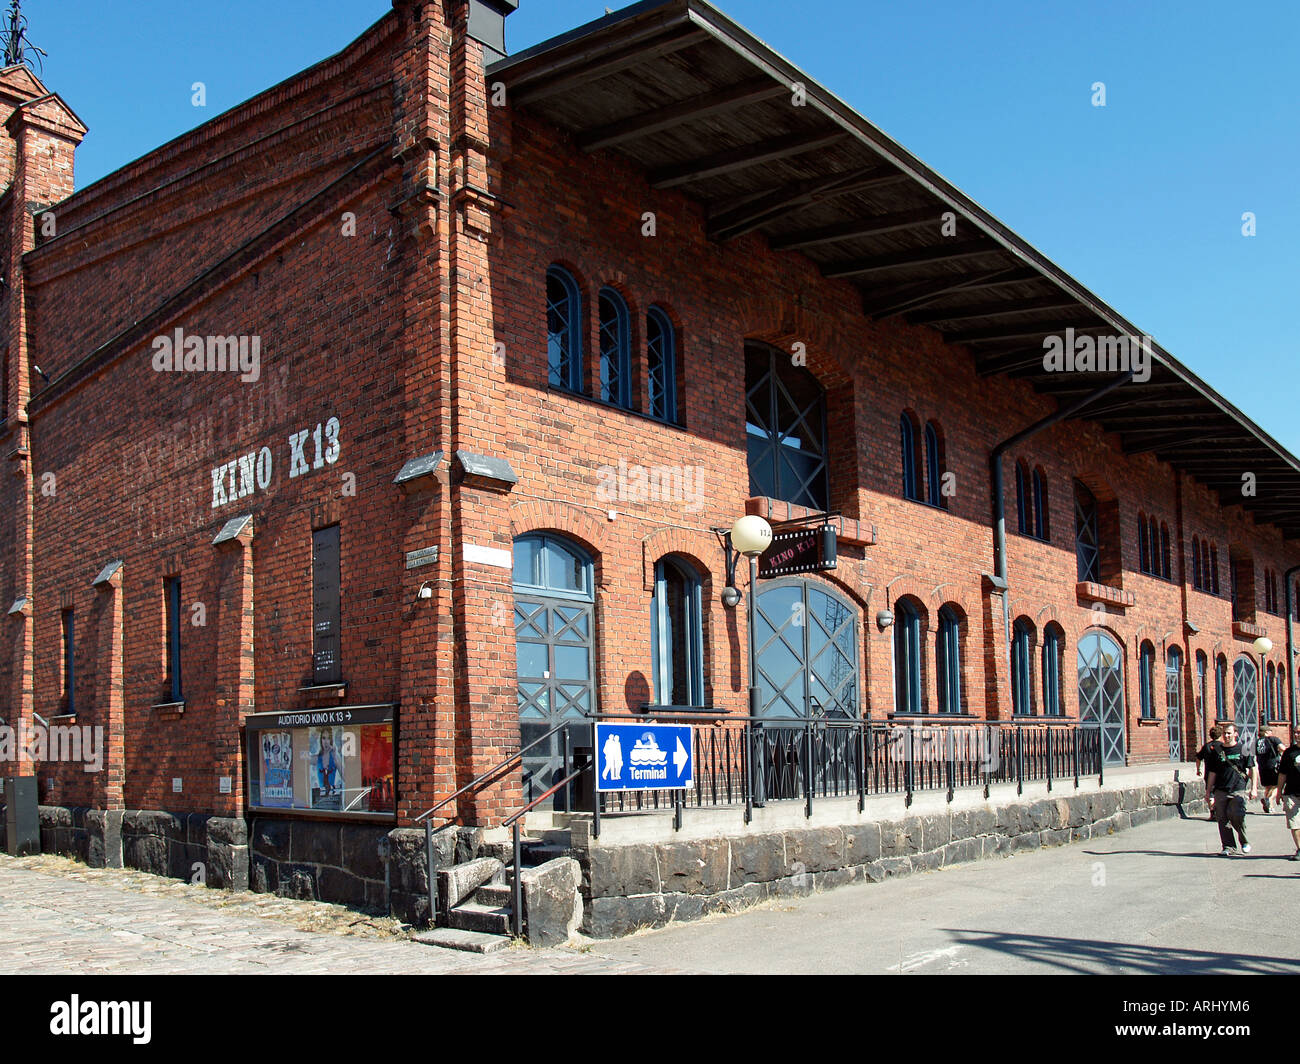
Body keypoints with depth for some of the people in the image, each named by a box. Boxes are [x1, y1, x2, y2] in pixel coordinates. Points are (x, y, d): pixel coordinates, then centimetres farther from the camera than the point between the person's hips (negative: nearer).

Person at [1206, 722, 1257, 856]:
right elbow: (1213, 772, 17)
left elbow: (1252, 769, 4)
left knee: (1237, 816, -16)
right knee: (1222, 818, 0)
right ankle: (1228, 847, 9)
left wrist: (1253, 788, -3)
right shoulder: (1218, 751, 12)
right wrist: (1208, 791, 15)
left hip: (1239, 790, -4)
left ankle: (1244, 841, 8)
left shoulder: (1243, 749, 4)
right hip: (1221, 790, 4)